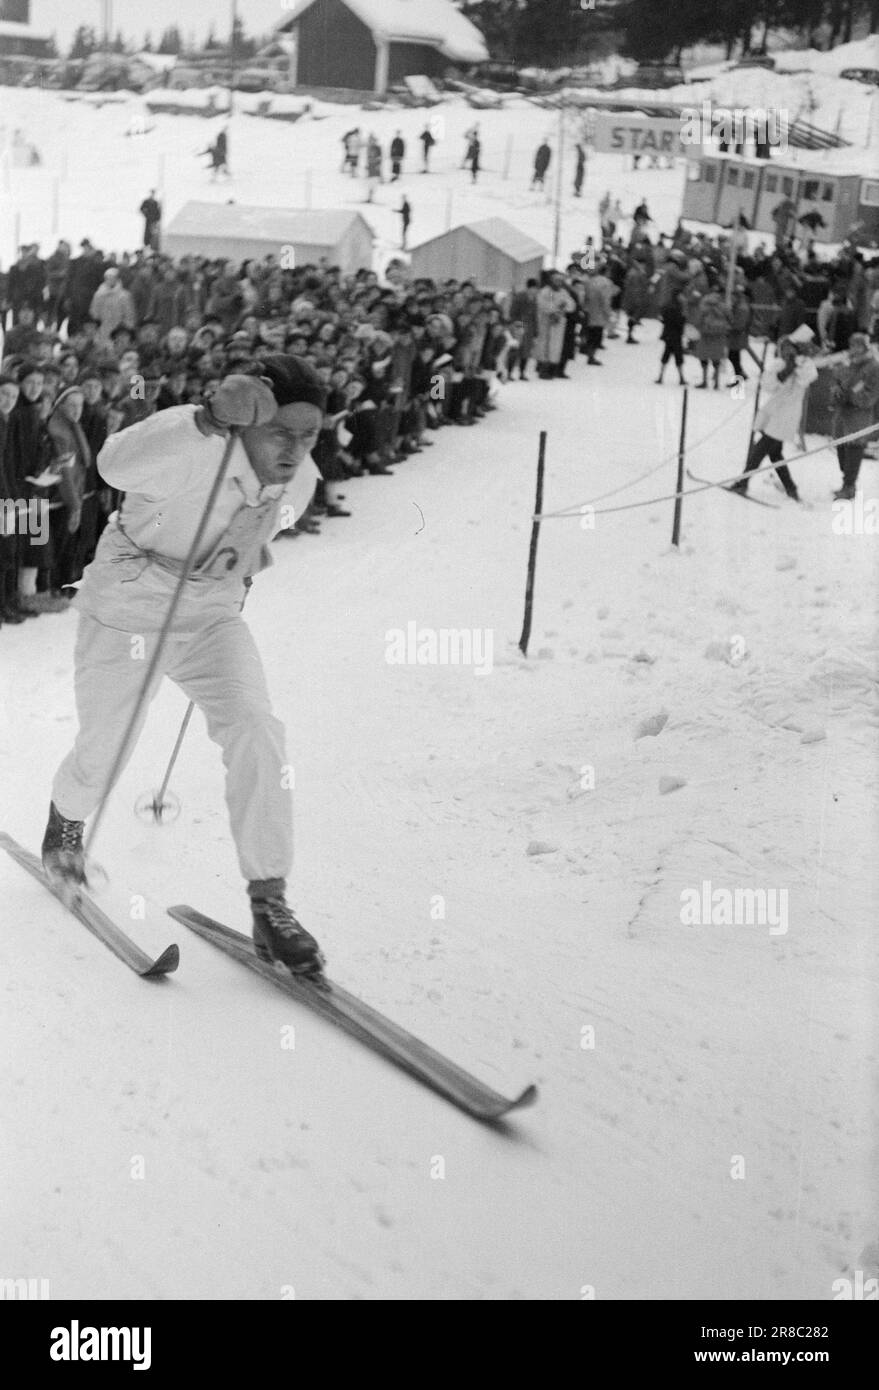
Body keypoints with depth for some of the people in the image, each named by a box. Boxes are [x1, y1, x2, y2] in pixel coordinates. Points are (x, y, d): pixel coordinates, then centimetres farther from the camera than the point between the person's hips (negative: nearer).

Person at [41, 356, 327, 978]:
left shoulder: (299, 480, -9)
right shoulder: (191, 447, -30)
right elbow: (117, 463, -52)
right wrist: (211, 420, -64)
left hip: (212, 620, 4)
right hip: (125, 612, -4)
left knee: (256, 730, -19)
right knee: (105, 753, 8)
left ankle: (269, 902, -12)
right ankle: (67, 819, 47)